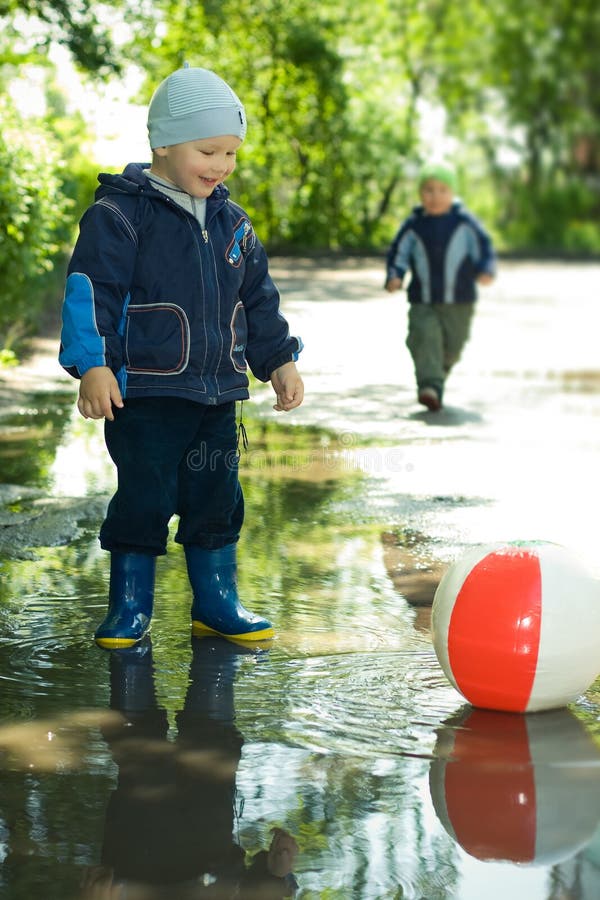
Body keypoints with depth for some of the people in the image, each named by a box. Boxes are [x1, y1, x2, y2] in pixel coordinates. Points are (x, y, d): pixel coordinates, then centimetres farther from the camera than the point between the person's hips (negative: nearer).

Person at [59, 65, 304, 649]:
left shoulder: (231, 223, 12)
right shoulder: (120, 214, -8)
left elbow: (258, 301, 20)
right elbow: (89, 291, -12)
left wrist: (279, 360, 14)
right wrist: (92, 365, -20)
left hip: (217, 393, 6)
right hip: (144, 392, -6)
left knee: (217, 497, 11)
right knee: (144, 498, -1)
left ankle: (217, 601, 23)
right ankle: (130, 606, 13)